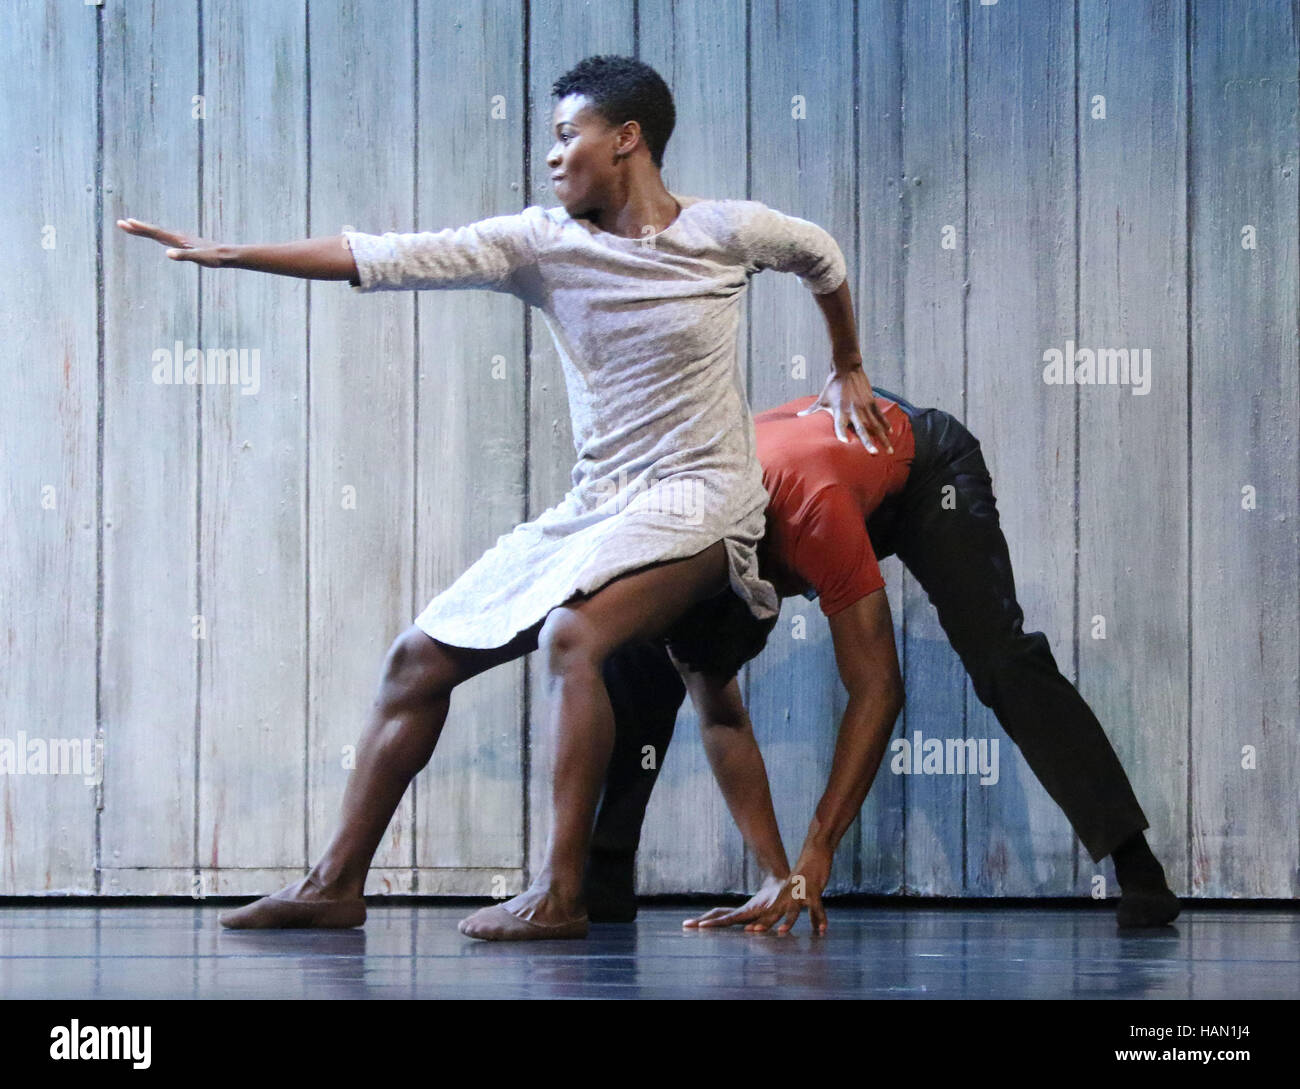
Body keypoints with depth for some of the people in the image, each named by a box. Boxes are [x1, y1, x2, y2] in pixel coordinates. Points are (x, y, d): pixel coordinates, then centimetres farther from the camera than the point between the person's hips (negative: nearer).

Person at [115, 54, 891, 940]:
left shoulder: (725, 233, -3)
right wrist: (230, 256, -7)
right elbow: (385, 259, -2)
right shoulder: (541, 244, 3)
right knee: (421, 657, 2)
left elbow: (822, 256, 18)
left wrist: (849, 372, 30)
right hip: (591, 507, 6)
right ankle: (337, 884, 11)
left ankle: (561, 894, -31)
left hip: (698, 497, -6)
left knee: (571, 633, -33)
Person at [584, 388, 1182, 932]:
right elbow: (720, 712, -21)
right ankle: (601, 875, -5)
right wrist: (772, 871, -27)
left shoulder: (812, 512, -47)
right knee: (638, 658, -12)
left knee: (999, 659, -27)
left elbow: (877, 689, -46)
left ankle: (1137, 872, -24)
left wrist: (815, 854, -51)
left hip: (920, 464, -5)